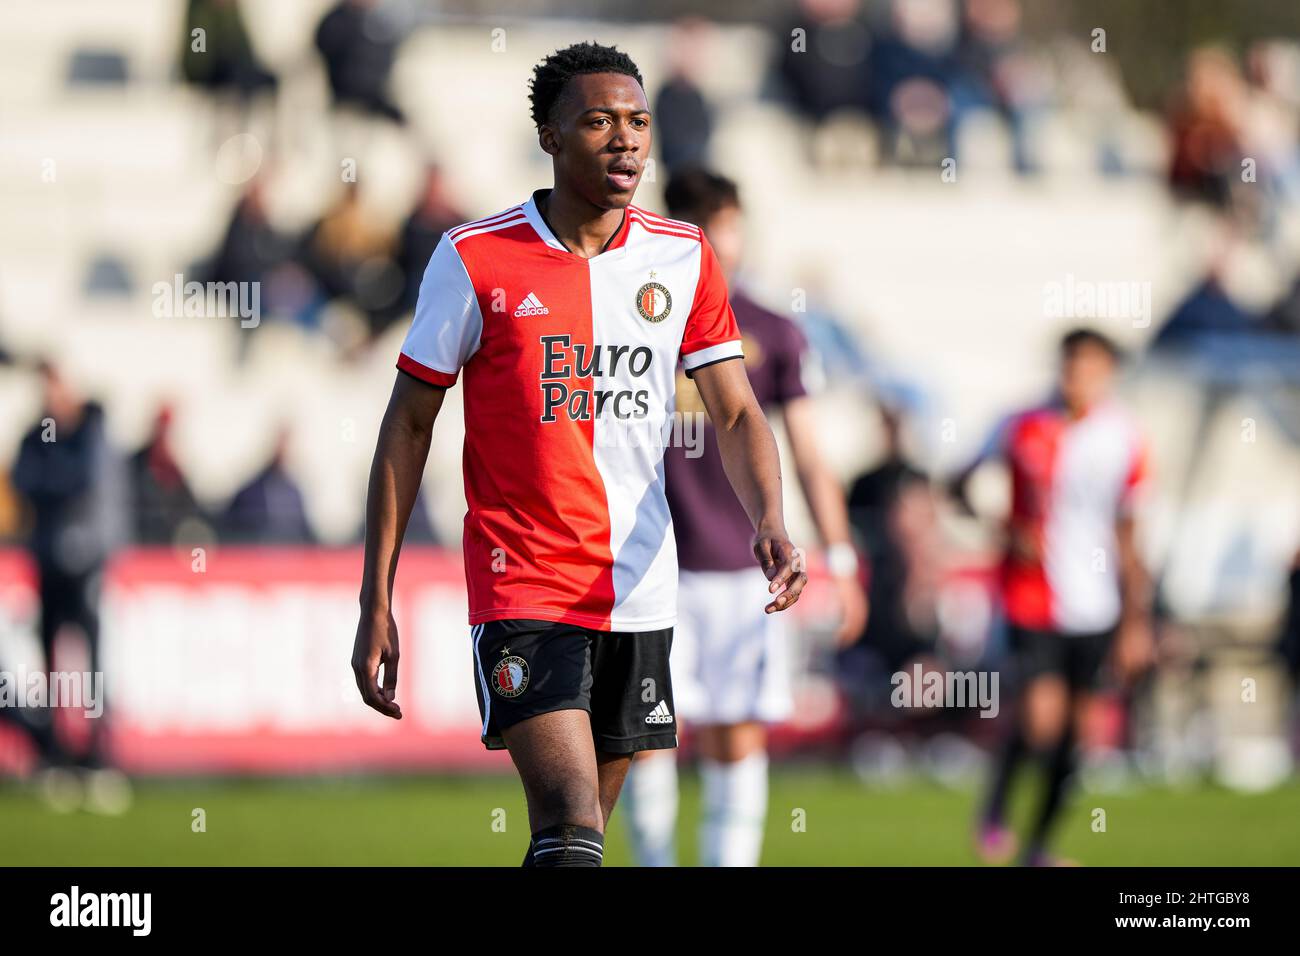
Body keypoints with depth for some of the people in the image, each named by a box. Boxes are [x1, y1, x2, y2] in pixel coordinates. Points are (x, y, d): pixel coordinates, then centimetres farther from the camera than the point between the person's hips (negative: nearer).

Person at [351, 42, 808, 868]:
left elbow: (737, 414, 7)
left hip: (639, 596, 4)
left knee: (579, 827, 11)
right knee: (572, 830, -20)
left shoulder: (685, 258, 5)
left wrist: (770, 522, -15)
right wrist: (376, 602, -3)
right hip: (522, 590, -4)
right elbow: (408, 426, 1)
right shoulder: (475, 260, -5)